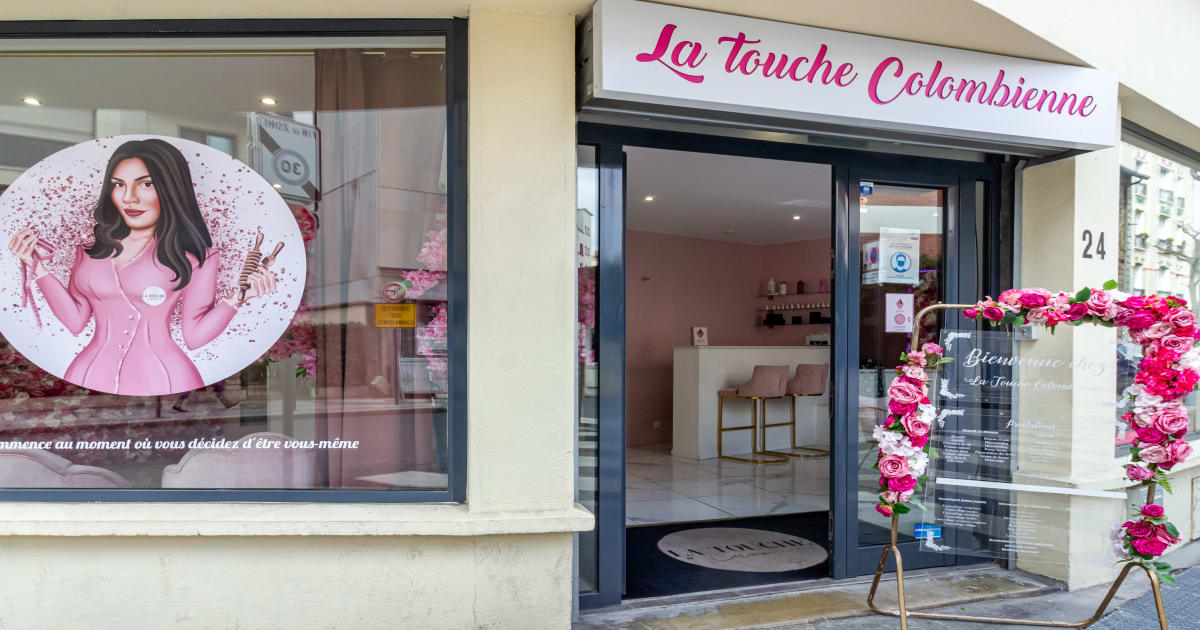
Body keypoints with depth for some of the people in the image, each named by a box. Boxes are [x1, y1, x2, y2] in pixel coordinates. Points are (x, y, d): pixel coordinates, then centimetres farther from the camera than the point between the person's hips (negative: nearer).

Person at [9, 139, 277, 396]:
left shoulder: (194, 256, -2)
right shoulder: (91, 247, 9)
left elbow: (194, 336, -2)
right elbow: (75, 320, 11)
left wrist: (236, 298, -15)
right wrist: (37, 266, 7)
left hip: (160, 378, -3)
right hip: (92, 375, 3)